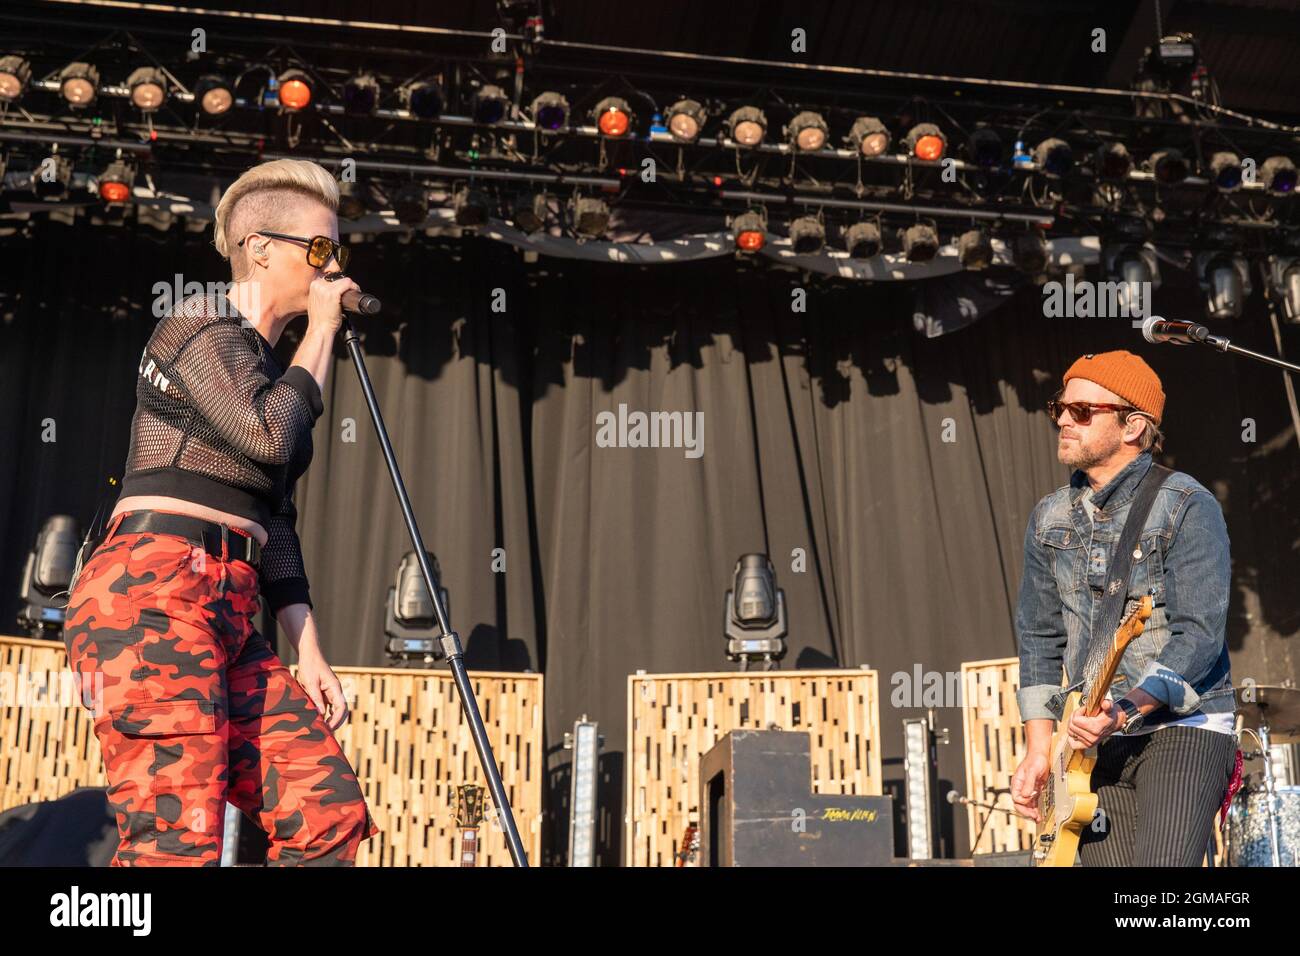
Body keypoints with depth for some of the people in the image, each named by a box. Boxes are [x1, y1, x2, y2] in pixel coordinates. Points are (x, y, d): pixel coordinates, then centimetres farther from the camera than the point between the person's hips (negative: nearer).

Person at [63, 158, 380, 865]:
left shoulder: (262, 364, 26)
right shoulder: (202, 326, 1)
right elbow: (268, 434, -17)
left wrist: (307, 648, 13)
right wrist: (322, 331, -1)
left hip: (223, 613, 9)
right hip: (154, 593, -9)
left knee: (327, 813, -1)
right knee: (178, 838, -16)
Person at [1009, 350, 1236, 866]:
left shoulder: (1187, 508, -9)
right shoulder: (1049, 519, 9)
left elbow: (1200, 633, -17)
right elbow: (1040, 636, 12)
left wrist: (1126, 713, -27)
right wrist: (1039, 746, 4)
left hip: (1183, 727, -5)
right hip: (1093, 737, 5)